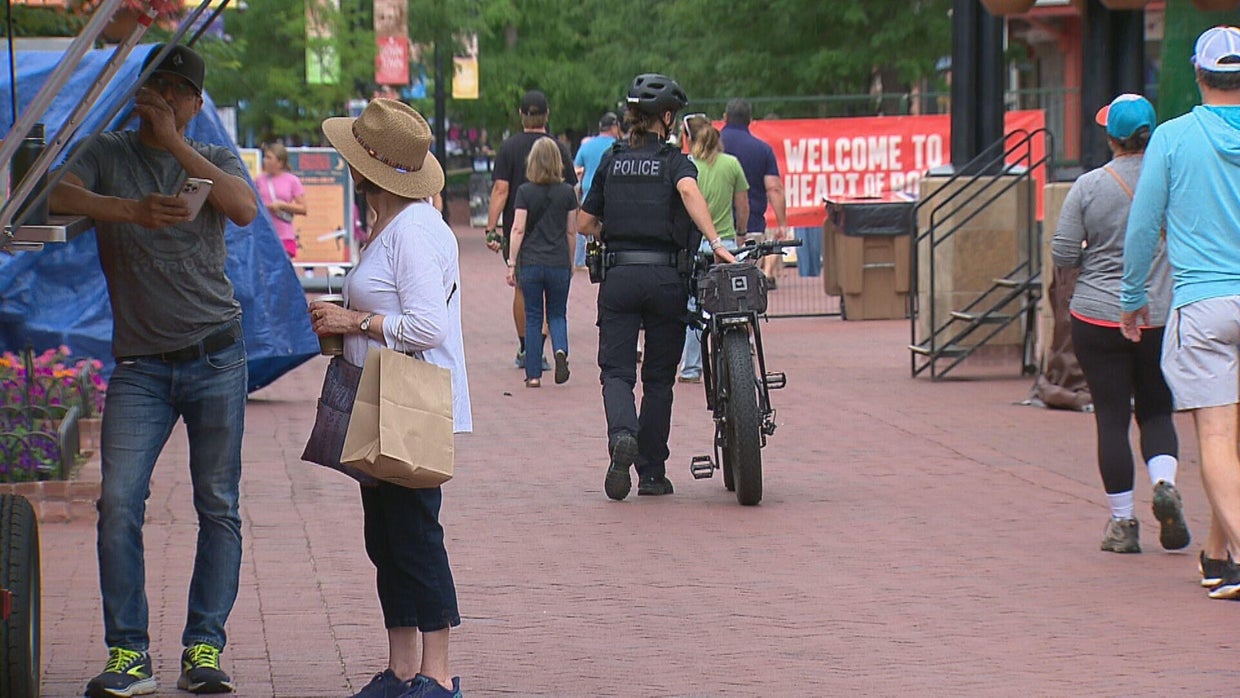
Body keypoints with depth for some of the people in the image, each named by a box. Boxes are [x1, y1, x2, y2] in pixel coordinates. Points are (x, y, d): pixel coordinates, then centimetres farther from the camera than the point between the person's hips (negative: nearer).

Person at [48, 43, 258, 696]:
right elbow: (57, 195, -12)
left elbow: (244, 208, -13)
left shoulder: (215, 159, 9)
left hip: (215, 355, 1)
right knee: (118, 502, -12)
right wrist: (133, 210, -26)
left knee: (218, 506, 1)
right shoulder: (107, 153, 8)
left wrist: (175, 143, -14)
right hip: (139, 363, 0)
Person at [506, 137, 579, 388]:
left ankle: (533, 374, 6)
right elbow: (571, 231, 7)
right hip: (559, 262, 1)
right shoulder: (567, 192, 1)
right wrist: (570, 263, 18)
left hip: (530, 262, -1)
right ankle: (560, 350, -15)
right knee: (557, 314, 14)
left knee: (533, 318, 7)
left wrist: (512, 263, -3)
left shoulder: (525, 191, -4)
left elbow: (518, 229, -7)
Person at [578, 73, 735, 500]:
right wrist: (715, 243, -28)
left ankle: (623, 434, -31)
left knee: (616, 371, 1)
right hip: (666, 277, -1)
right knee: (659, 377, 10)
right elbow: (689, 191, -22)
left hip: (618, 277, 1)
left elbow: (584, 223, 13)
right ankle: (652, 473, 13)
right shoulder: (675, 161, 1)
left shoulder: (611, 163, 11)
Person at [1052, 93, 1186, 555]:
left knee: (1112, 417, 4)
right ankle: (1165, 483, -10)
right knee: (1156, 410, 16)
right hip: (1162, 316, 1)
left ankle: (1122, 522, 5)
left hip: (1098, 318, -1)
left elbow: (1062, 255, -5)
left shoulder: (1088, 187, -7)